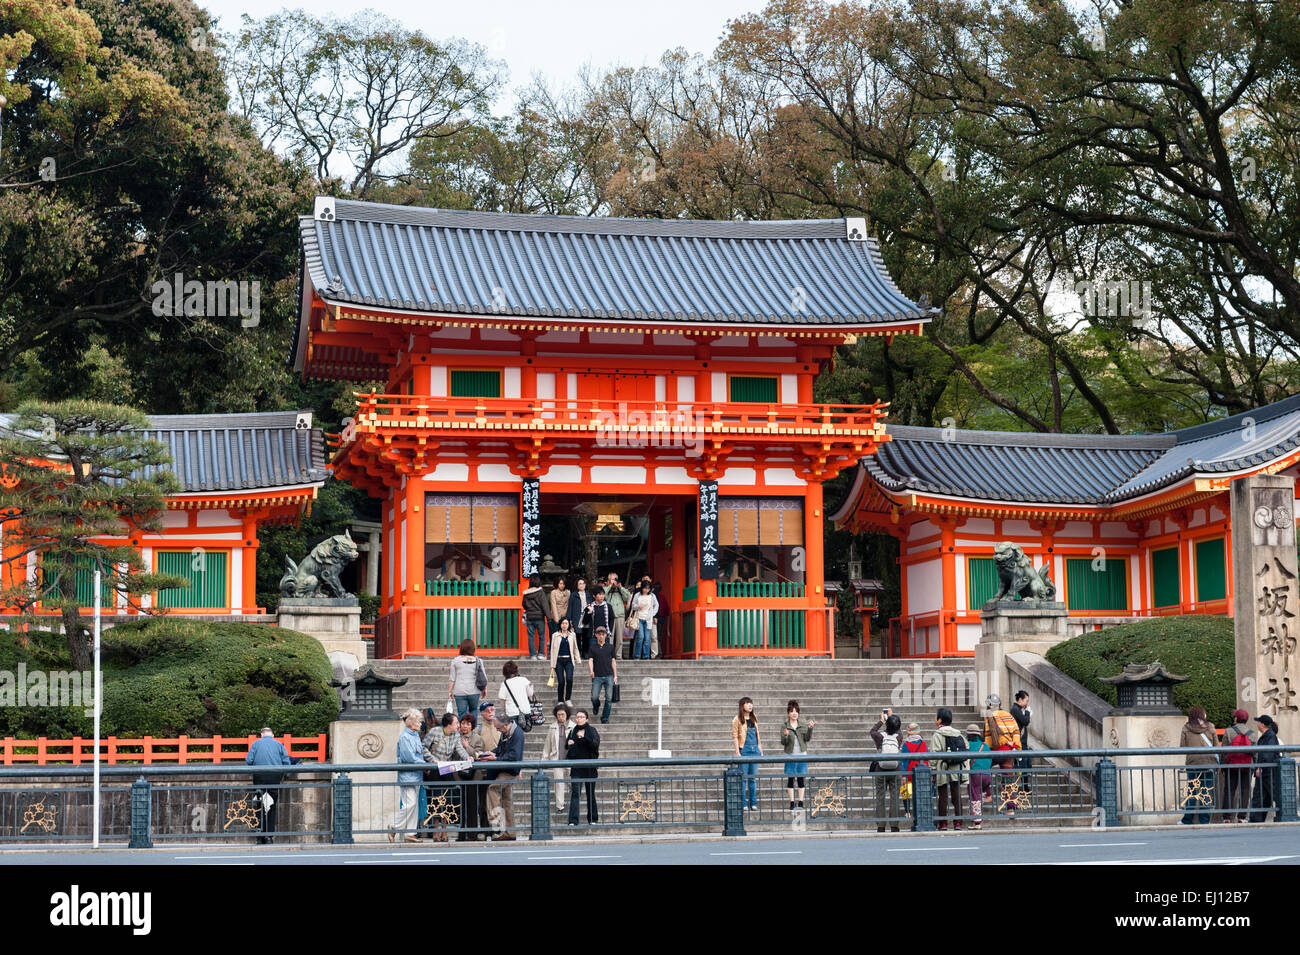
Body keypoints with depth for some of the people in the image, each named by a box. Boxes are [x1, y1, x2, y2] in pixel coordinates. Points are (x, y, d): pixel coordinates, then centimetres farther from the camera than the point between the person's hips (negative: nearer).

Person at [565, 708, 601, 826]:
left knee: (590, 793, 6)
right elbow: (567, 747, 20)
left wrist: (584, 737, -27)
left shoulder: (591, 730, -1)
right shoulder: (573, 731, 9)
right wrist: (568, 744, -3)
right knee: (574, 791, -10)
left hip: (589, 767, -2)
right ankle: (573, 820, -15)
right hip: (576, 767, 2)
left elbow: (596, 744, -16)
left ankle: (593, 819, 20)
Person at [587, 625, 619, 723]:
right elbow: (590, 660, -2)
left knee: (609, 698, -3)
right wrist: (591, 671, -22)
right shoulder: (593, 648, 8)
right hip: (597, 676, -1)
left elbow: (613, 661, 14)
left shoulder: (610, 647, 12)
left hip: (609, 676, 1)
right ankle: (596, 706, 25)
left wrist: (615, 675, 9)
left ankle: (605, 718, 6)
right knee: (594, 697, -9)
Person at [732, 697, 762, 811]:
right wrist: (737, 752, -12)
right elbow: (735, 736, -6)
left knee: (753, 777, 8)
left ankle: (753, 803, 13)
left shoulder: (754, 719, 13)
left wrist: (760, 750, 15)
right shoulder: (737, 719, -4)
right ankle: (743, 803, 1)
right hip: (744, 750, -5)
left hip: (755, 750, 5)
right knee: (743, 777, -3)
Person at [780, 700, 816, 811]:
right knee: (790, 779, 2)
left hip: (801, 755, 2)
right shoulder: (785, 726, 0)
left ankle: (801, 802, 11)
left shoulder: (803, 725, 6)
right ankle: (792, 803, 8)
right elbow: (783, 742, -4)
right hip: (790, 756, -2)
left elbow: (807, 738, -1)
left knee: (801, 779, 4)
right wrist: (785, 736, -24)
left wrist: (810, 728, -14)